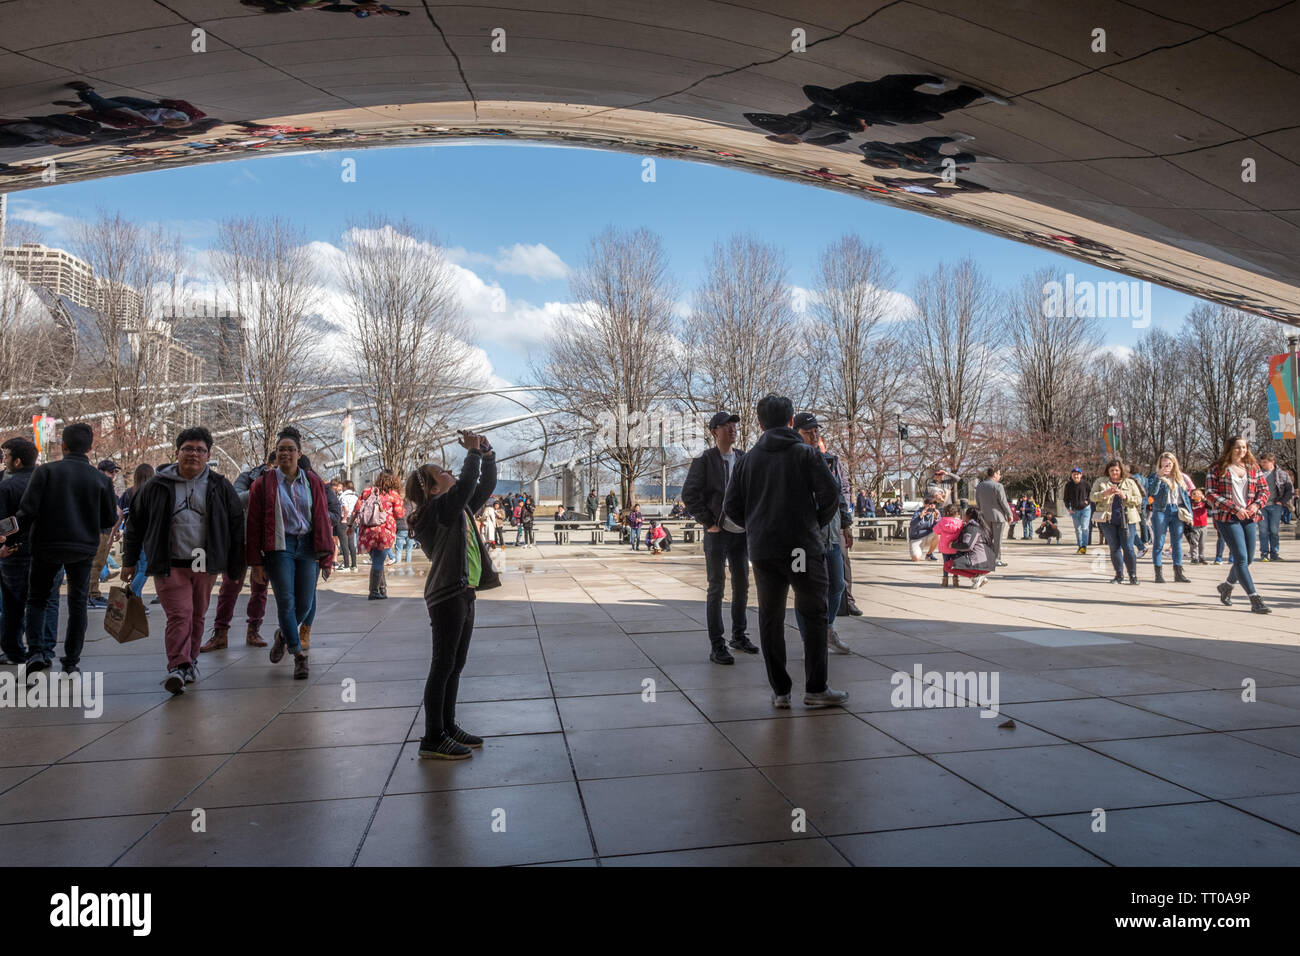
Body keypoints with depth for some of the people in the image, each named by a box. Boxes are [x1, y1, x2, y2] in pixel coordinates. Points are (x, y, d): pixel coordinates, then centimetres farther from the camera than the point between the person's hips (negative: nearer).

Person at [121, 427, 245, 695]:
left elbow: (236, 526, 8)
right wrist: (129, 561, 11)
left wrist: (234, 567, 5)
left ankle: (190, 660, 26)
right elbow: (136, 523, 12)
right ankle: (178, 666, -15)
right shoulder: (158, 486, 4)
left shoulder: (221, 488, 5)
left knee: (197, 616, 11)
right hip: (170, 565, -2)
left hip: (205, 565, 2)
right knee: (179, 614, -13)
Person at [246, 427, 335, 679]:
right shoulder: (263, 484, 2)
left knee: (305, 603, 2)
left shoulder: (312, 482, 8)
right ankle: (299, 656, 6)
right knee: (286, 601, -5)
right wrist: (256, 563, -3)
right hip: (279, 547, -2)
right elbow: (254, 524, 2)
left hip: (307, 546, 2)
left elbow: (322, 519, 7)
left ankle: (283, 635, 33)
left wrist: (325, 557, 2)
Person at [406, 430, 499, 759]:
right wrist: (473, 452, -14)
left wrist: (487, 454, 9)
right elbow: (466, 485, -25)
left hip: (462, 594, 9)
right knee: (443, 666, -5)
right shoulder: (437, 507, -11)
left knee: (455, 666, 15)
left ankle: (448, 727, 26)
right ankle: (432, 739, 1)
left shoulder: (459, 507, 15)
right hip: (447, 597, -9)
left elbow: (484, 486, 19)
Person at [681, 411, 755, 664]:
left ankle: (739, 635, 29)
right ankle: (716, 645, 4)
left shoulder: (744, 459, 8)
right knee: (716, 588, -2)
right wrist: (708, 523, -11)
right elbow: (688, 494, -10)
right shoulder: (704, 460, -6)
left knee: (741, 586, 13)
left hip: (741, 532, 5)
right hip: (717, 533, -5)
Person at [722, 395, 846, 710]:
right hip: (803, 547, -3)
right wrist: (817, 524, 8)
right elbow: (830, 493, -9)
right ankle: (816, 687, 8)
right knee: (814, 615, 7)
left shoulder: (748, 459, 8)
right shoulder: (807, 453, -2)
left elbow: (731, 506, 4)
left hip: (762, 550, 3)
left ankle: (780, 691, 11)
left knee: (770, 619, 9)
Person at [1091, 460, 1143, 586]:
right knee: (1114, 548, 6)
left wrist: (1125, 496, -13)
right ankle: (1119, 575, 16)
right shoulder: (1100, 482, 9)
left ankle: (1133, 576, 1)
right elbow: (1092, 496, 0)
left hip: (1126, 520, -1)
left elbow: (1139, 500, 5)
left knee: (1128, 548, -6)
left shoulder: (1130, 483, 9)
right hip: (1107, 520, 1)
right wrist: (1105, 493, -18)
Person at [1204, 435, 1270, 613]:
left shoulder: (1253, 467, 11)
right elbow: (1210, 493, -8)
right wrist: (1235, 508, -15)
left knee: (1248, 559, 9)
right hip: (1226, 518, -5)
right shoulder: (1217, 468, -2)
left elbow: (1264, 489, 14)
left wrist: (1256, 504, -7)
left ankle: (1227, 586, 35)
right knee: (1241, 557, -11)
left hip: (1249, 518, 5)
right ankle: (1255, 600, -9)